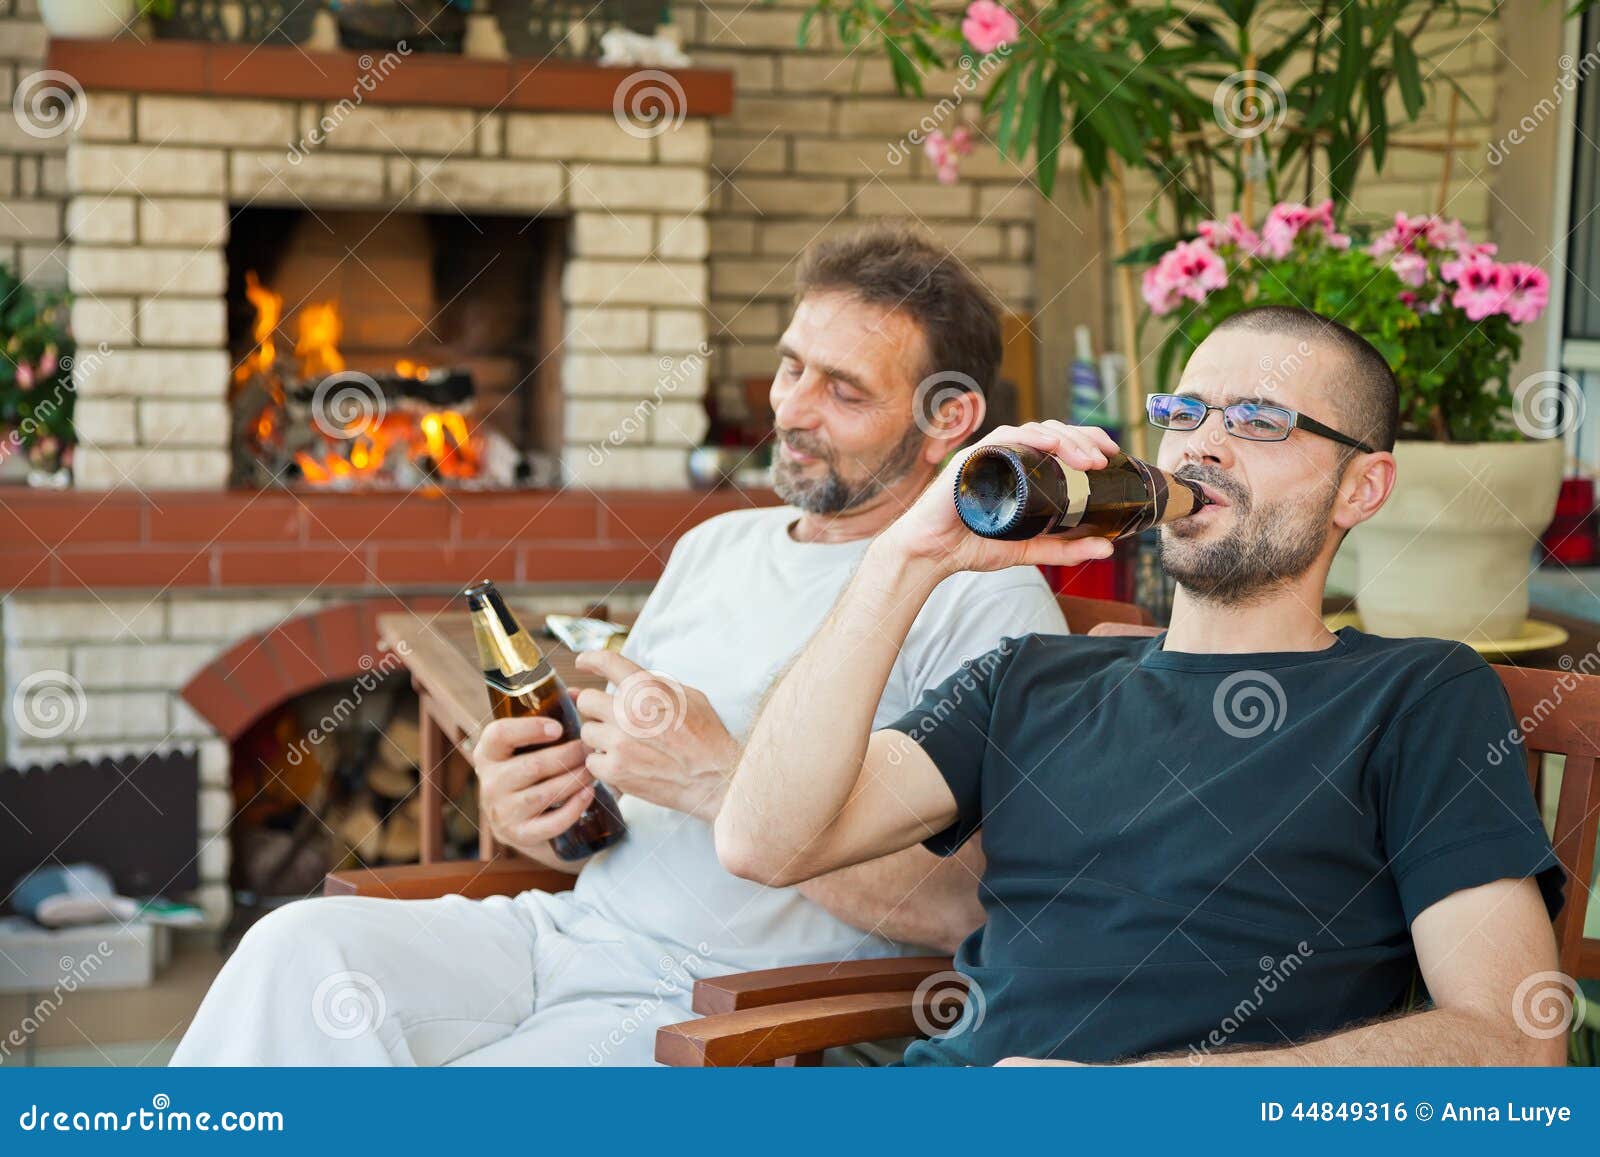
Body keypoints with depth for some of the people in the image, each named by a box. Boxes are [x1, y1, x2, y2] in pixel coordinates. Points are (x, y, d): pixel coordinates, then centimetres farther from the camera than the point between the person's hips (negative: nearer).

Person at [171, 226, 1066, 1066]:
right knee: (300, 950, -21)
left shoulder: (989, 601, -5)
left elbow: (956, 906, -17)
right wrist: (525, 813, -2)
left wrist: (720, 778, -19)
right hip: (571, 928, 7)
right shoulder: (715, 547, 19)